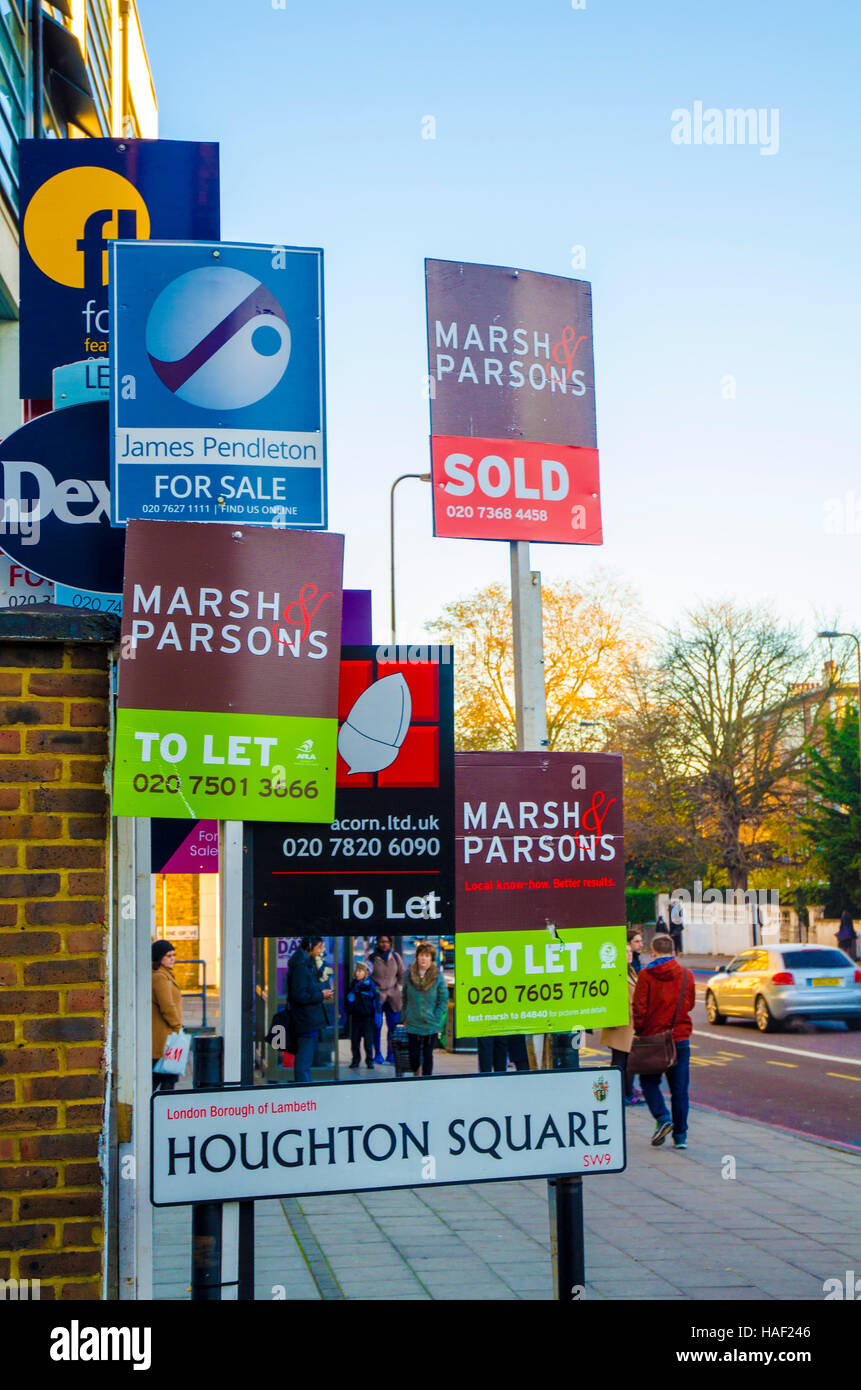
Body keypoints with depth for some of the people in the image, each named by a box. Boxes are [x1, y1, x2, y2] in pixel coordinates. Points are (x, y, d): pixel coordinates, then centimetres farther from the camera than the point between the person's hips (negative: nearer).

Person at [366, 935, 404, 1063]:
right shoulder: (372, 957, 0)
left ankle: (390, 1054, 9)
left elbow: (401, 975, 17)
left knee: (393, 1026, 0)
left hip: (393, 995, 2)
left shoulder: (395, 957, 9)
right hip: (377, 995, -2)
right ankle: (377, 1054, 7)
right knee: (377, 1026, -4)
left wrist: (399, 989, 9)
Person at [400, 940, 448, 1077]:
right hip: (413, 1024, 1)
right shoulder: (408, 975, -1)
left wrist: (436, 1017, -8)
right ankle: (416, 1074, 32)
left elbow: (444, 999, -1)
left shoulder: (438, 976, -5)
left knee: (428, 1054, 6)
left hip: (431, 1024, -1)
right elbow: (404, 998, 8)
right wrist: (405, 1017, 4)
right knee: (414, 1054, 3)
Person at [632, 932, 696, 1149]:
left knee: (649, 1081, 13)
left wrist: (640, 1030, 3)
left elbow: (639, 1008, -10)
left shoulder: (646, 975, -9)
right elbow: (689, 1004, 13)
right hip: (681, 1038, 3)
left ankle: (662, 1118, -8)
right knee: (679, 1088, 8)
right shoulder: (686, 976, 2)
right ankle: (680, 1136, 9)